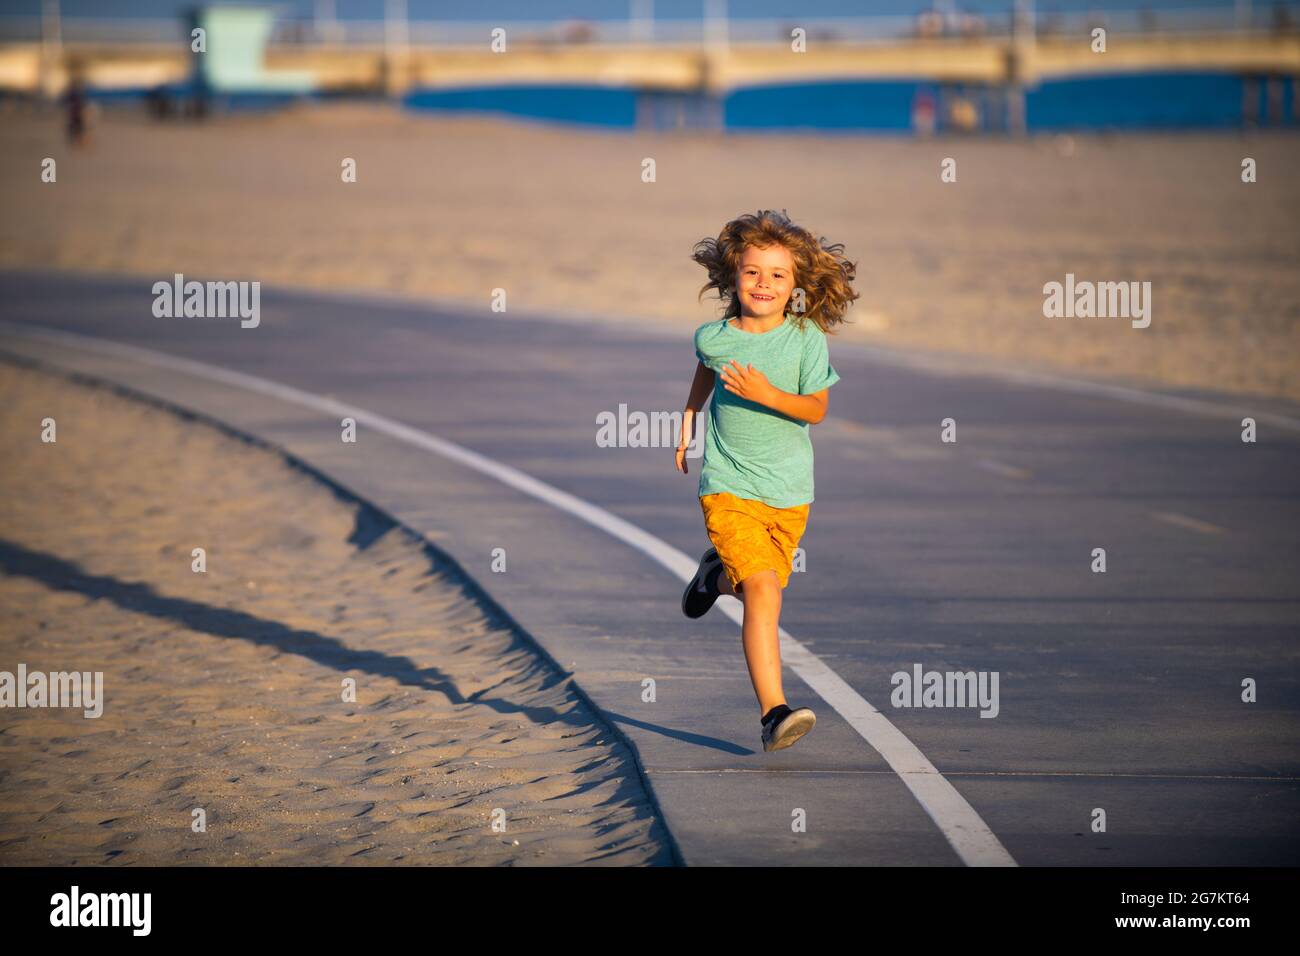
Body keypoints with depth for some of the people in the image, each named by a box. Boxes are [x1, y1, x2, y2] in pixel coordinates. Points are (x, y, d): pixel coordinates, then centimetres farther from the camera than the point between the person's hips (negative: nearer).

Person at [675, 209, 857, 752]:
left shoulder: (806, 339, -9)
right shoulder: (715, 337, -7)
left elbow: (816, 409, -7)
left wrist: (767, 395, -23)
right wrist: (687, 425, 26)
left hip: (788, 490, 2)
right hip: (729, 485, -2)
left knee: (765, 585, 14)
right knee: (762, 590, -18)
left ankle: (719, 574, 51)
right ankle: (773, 713, -22)